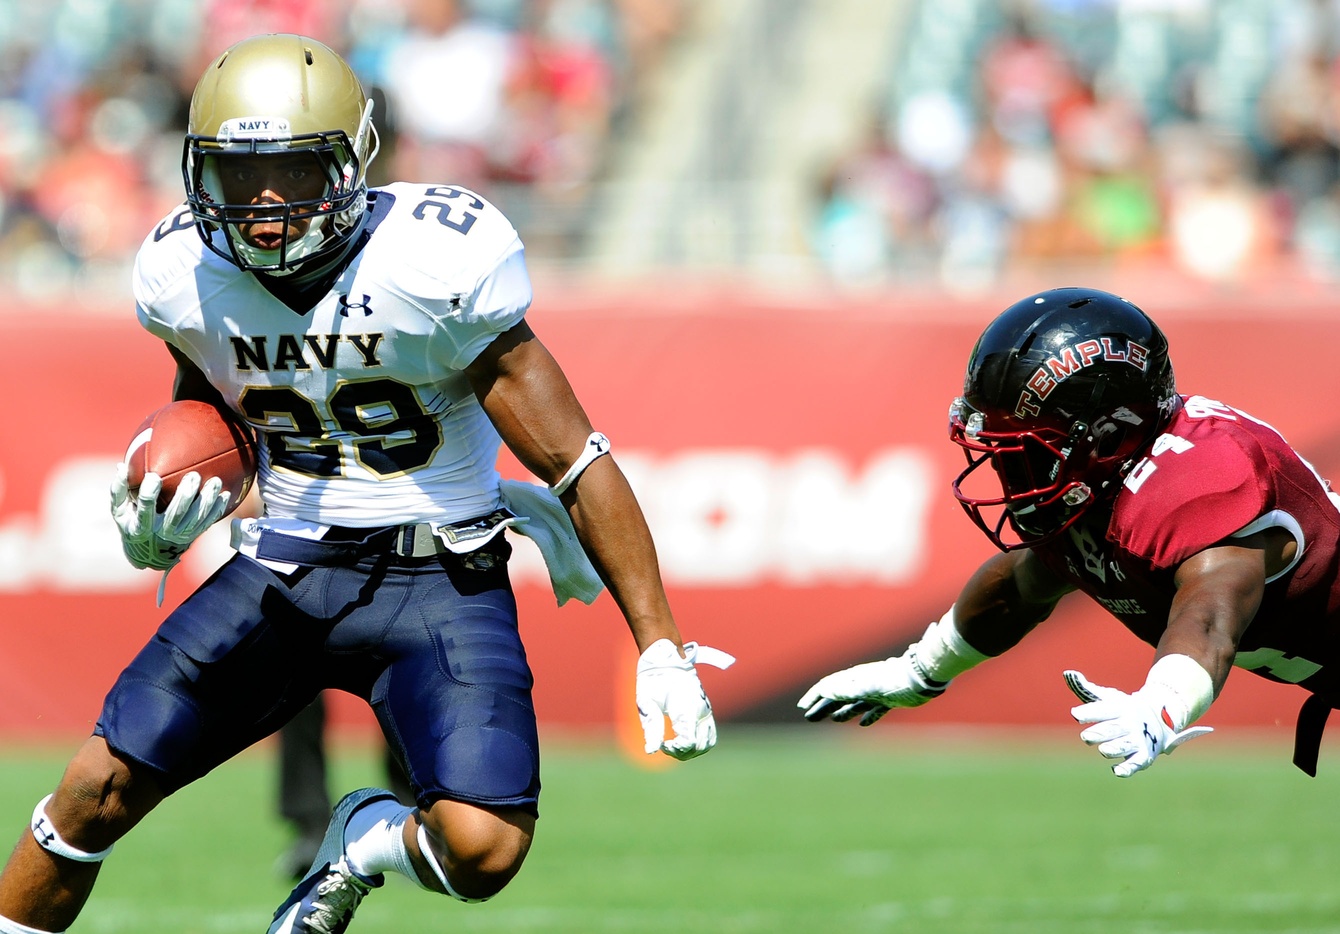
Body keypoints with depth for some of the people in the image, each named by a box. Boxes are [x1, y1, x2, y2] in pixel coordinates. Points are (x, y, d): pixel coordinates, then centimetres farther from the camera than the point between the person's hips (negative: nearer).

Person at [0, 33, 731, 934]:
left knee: (482, 848, -21)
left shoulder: (436, 268, -19)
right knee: (97, 792, -5)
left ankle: (369, 840, 14)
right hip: (281, 573, 3)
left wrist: (661, 648, -14)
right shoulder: (187, 277, -4)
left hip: (439, 581, -3)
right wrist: (155, 535, -8)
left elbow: (575, 462, -14)